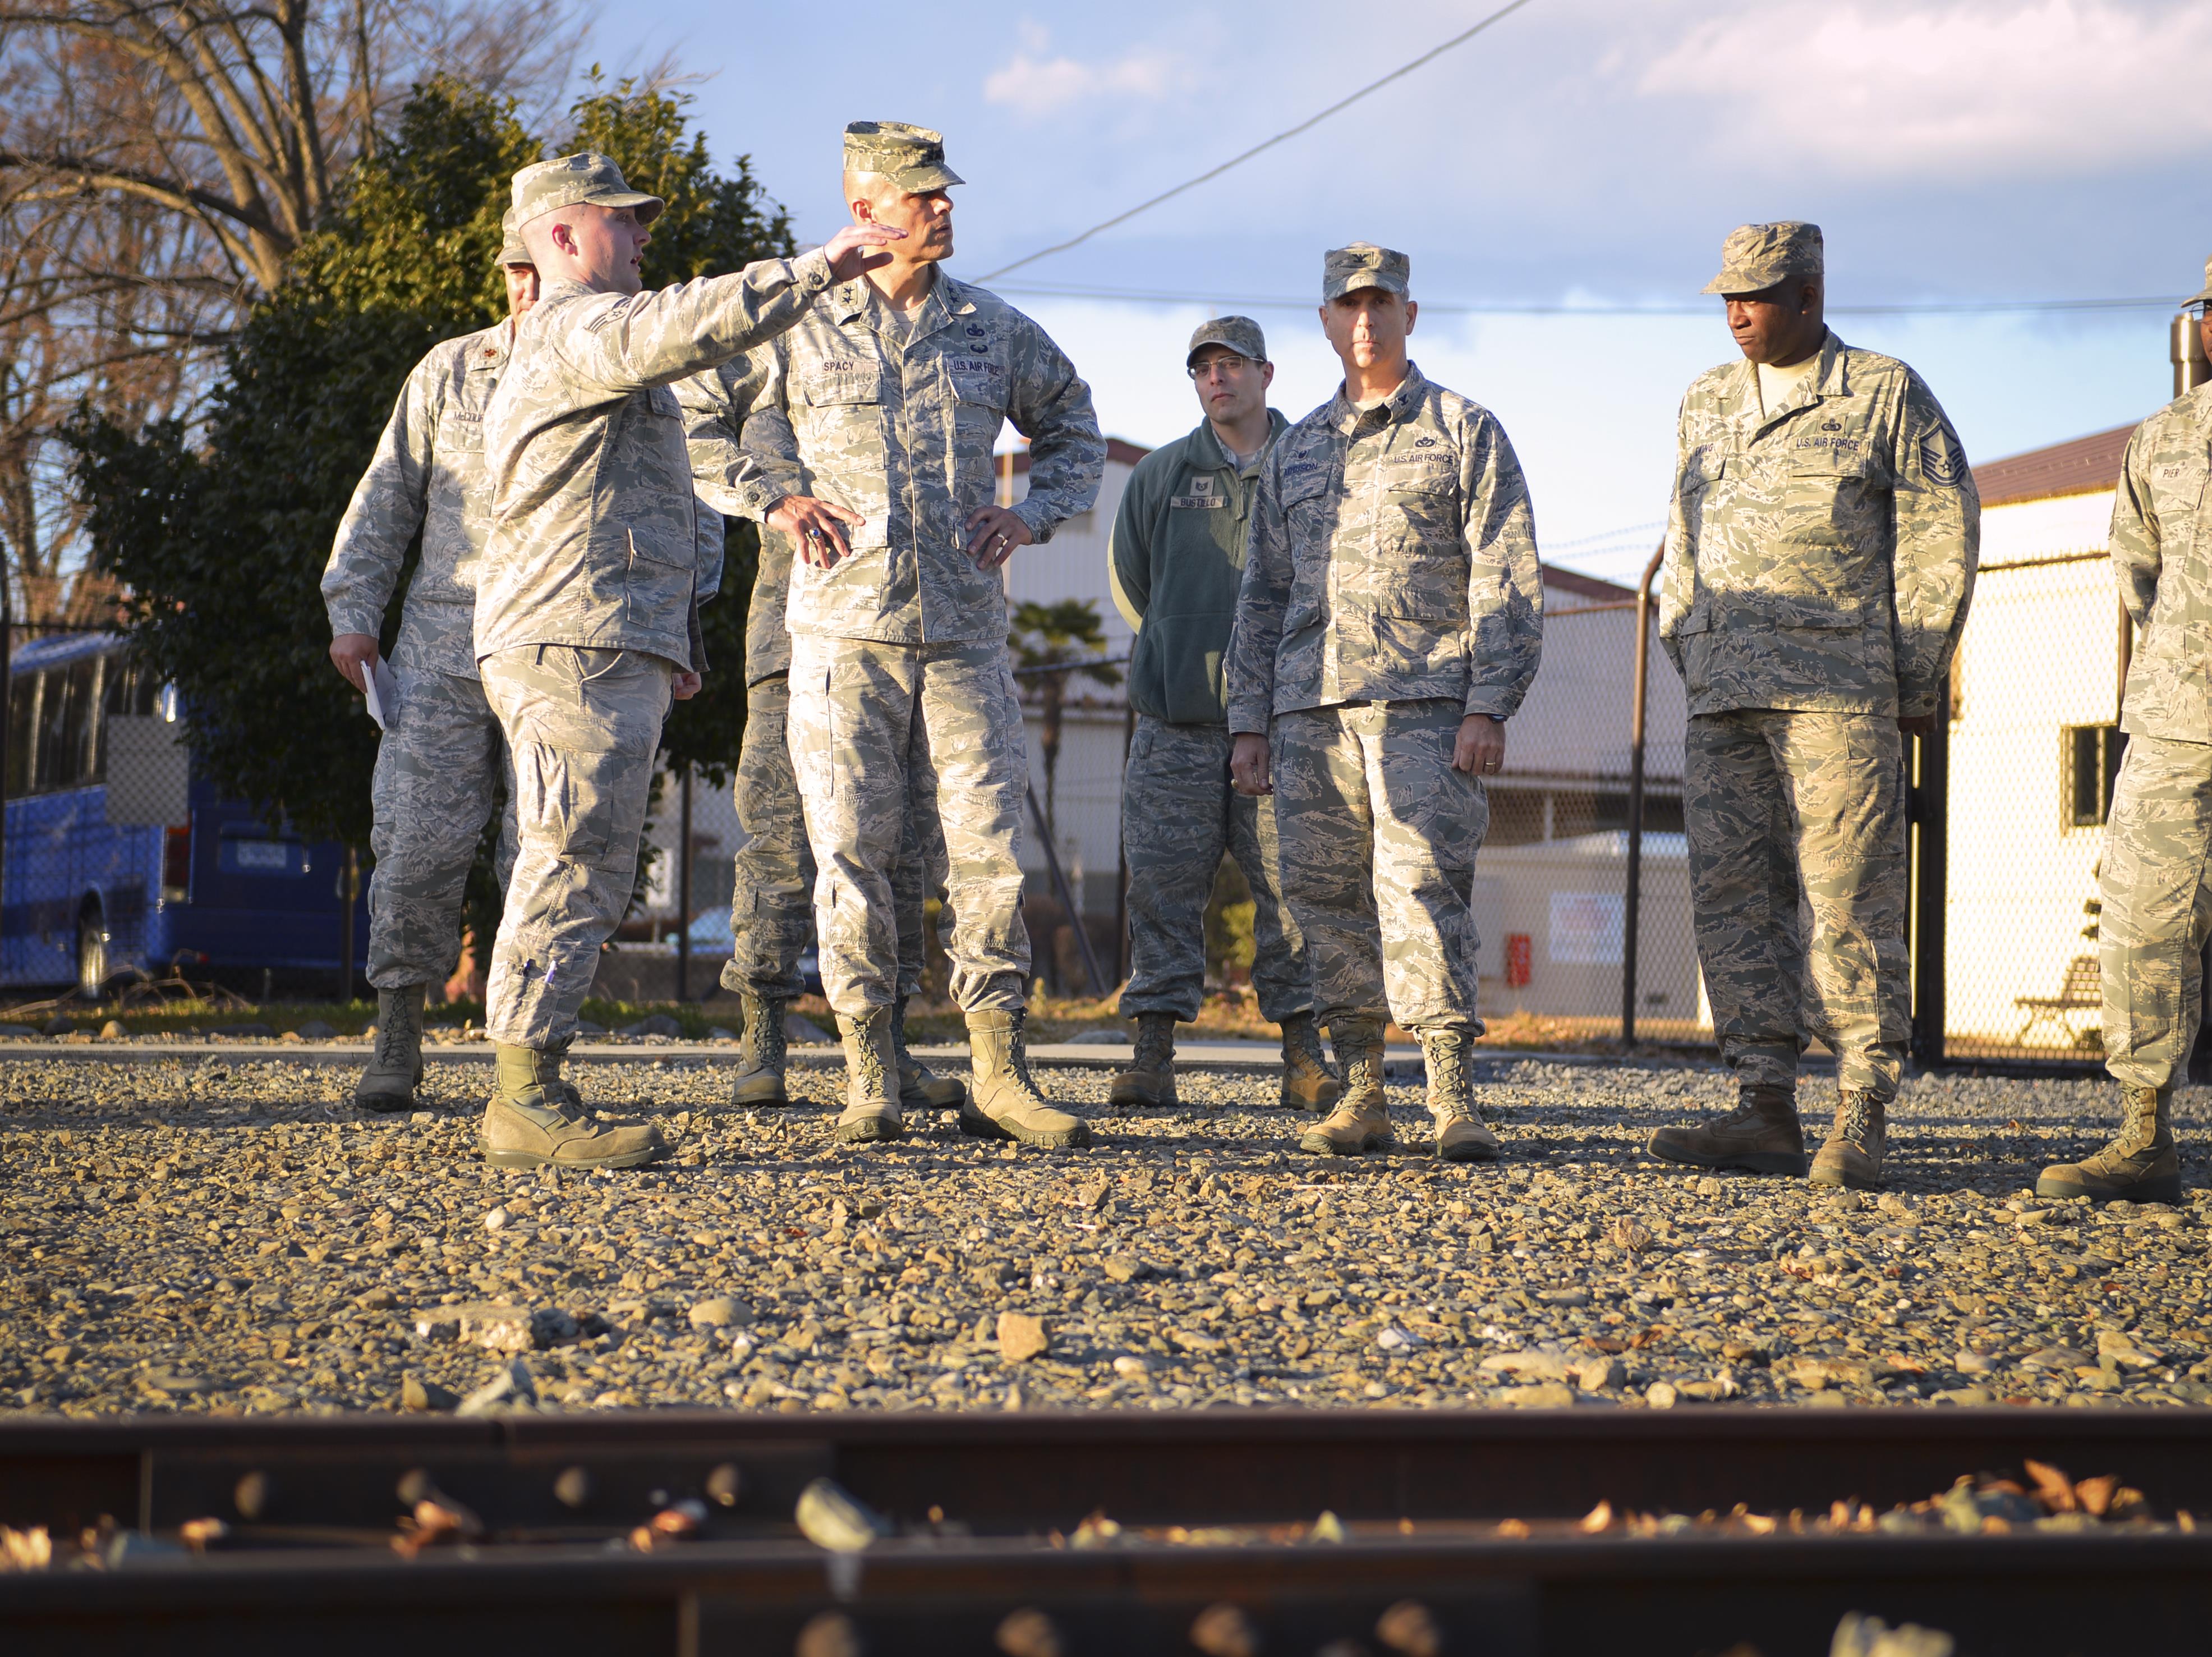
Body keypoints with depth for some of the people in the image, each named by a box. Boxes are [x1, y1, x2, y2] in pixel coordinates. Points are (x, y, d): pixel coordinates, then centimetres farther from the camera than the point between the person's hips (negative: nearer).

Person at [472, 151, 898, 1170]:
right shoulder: (576, 328, -4)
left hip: (608, 648, 11)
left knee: (579, 881, 9)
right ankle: (526, 1101, -15)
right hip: (577, 643, -11)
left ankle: (527, 1099, 8)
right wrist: (821, 267, -21)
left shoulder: (563, 351, 30)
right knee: (574, 872, -13)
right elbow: (688, 327, -26)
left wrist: (666, 643, 31)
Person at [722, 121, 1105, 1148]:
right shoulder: (800, 327, 3)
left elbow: (1073, 428, 25)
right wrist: (775, 498, 1)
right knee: (853, 848, -2)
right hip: (843, 628, -2)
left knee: (988, 842, -2)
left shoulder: (994, 329, 10)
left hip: (964, 630, 2)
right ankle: (869, 1084, 4)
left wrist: (1033, 515, 9)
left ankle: (998, 1079, 3)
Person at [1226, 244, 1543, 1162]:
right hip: (1310, 708, 5)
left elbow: (1507, 581, 0)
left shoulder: (1466, 432, 7)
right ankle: (1361, 1094, 9)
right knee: (1328, 899, 2)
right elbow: (1262, 596, 22)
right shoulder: (1296, 450, 21)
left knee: (1421, 886, -16)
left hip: (1423, 703, -5)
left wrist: (1489, 707, -11)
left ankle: (1453, 1099, -16)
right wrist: (1250, 723, 13)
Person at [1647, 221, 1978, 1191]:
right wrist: (1685, 653, 15)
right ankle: (1766, 1113, 3)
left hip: (1839, 691, -5)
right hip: (1725, 699, 6)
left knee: (1849, 902, -8)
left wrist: (1916, 682, -2)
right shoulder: (1707, 402, 19)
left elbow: (1942, 538, 2)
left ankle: (1862, 1122, -5)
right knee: (1733, 898, 0)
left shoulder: (1886, 395, 3)